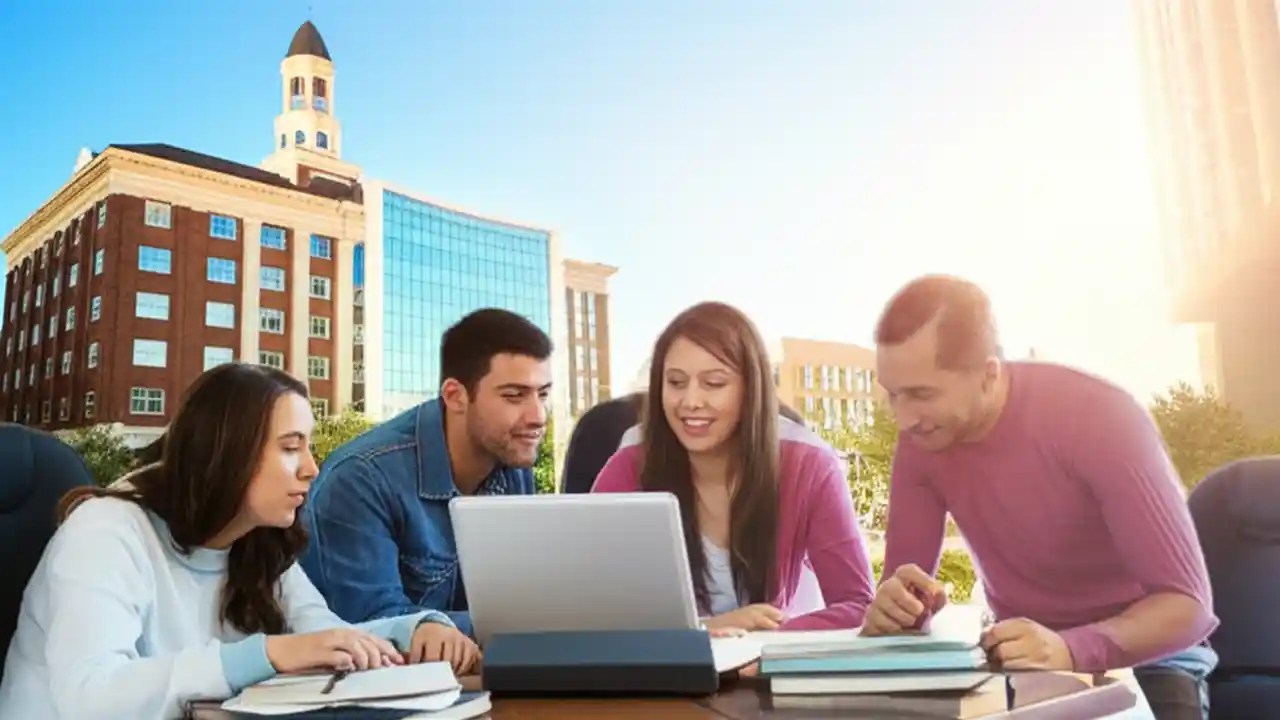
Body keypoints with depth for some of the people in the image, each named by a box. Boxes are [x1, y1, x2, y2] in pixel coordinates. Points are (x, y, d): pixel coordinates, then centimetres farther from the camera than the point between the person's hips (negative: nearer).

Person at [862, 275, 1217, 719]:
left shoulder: (1099, 417, -25)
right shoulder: (922, 440, -11)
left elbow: (1186, 602, -25)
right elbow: (905, 590, -8)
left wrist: (1072, 650, -42)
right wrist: (895, 609, -32)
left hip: (1142, 655, -2)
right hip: (1020, 659, 3)